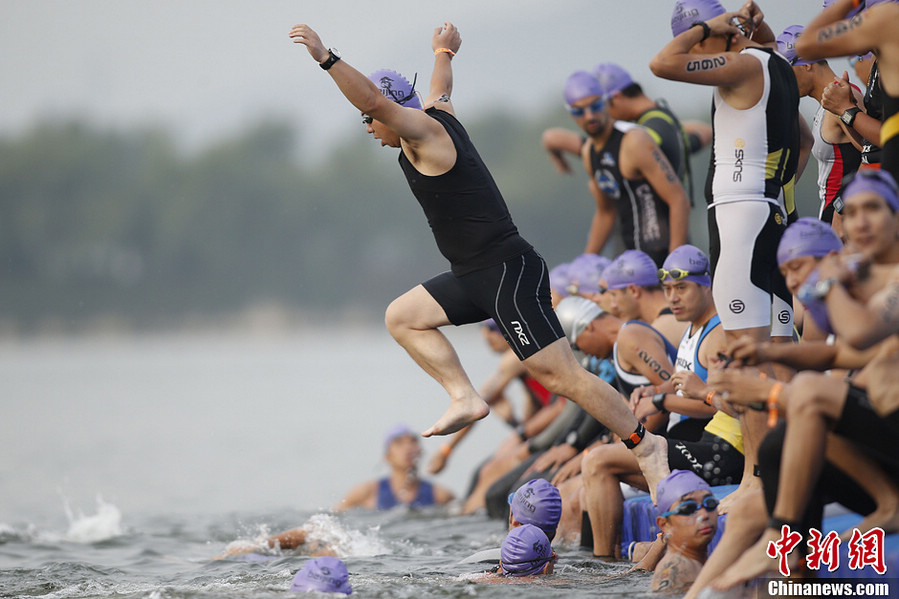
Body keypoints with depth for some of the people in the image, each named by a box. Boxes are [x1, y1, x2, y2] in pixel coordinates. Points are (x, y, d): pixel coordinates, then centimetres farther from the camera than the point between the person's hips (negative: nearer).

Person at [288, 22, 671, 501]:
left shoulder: (421, 129, -11)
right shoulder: (439, 113, 15)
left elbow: (373, 99, -30)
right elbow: (441, 85, 39)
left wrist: (325, 58, -32)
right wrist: (443, 52, 59)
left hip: (509, 272, -10)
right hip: (475, 277, 10)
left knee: (559, 376, -11)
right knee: (402, 317, 11)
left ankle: (643, 443, -5)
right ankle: (465, 397, 3)